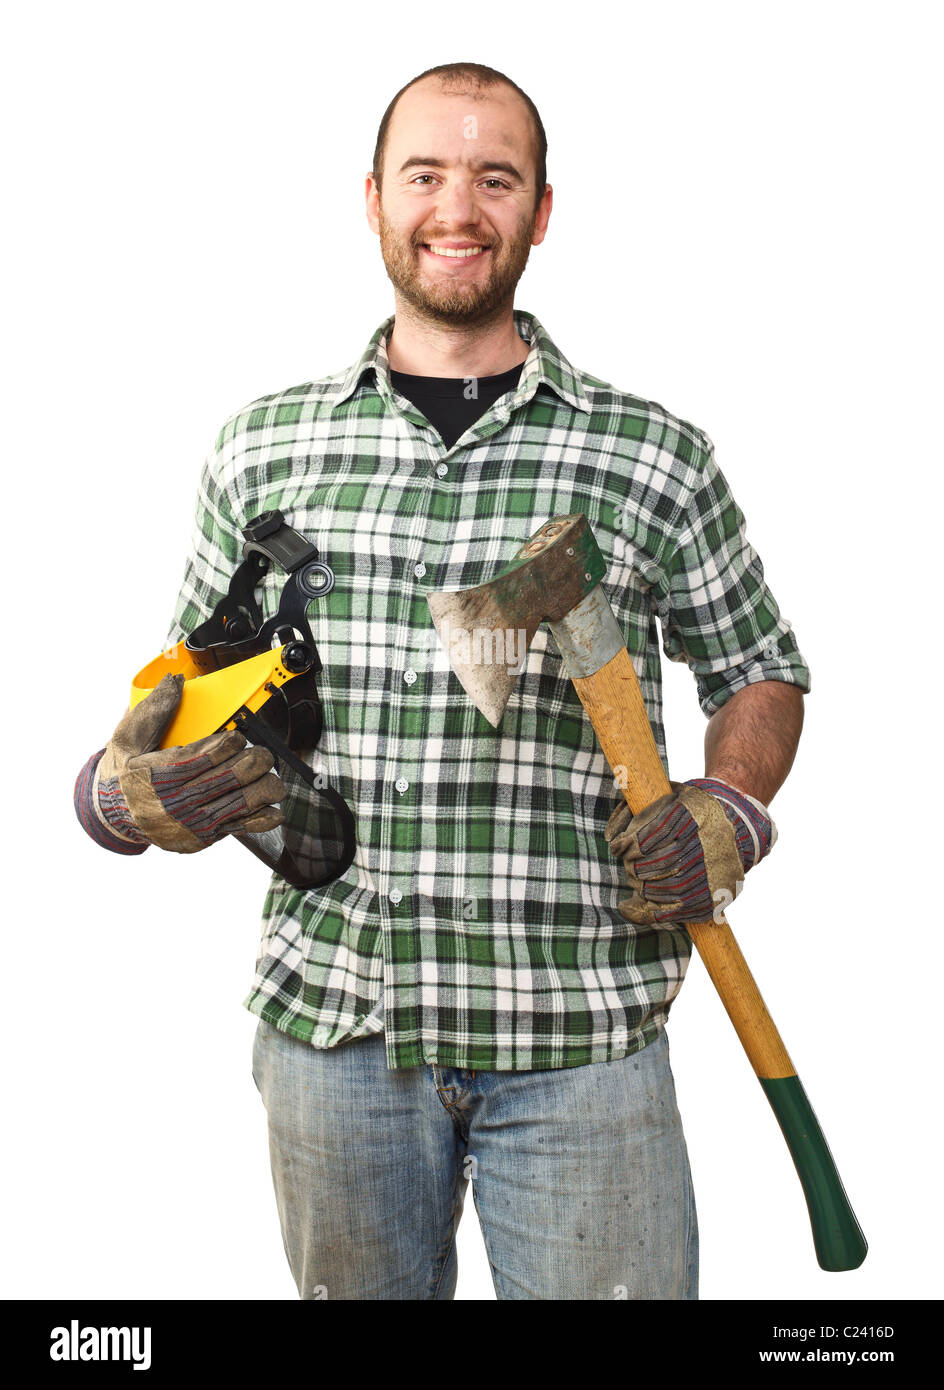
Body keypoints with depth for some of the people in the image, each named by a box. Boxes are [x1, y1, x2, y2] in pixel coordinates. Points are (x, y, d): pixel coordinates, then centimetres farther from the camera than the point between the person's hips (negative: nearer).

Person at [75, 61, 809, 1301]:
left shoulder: (657, 455, 2)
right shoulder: (264, 447, 6)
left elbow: (760, 672, 12)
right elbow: (191, 688, 14)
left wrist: (728, 814, -7)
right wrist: (124, 794, -7)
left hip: (580, 1028, -1)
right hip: (331, 1014, 2)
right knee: (355, 1288, 19)